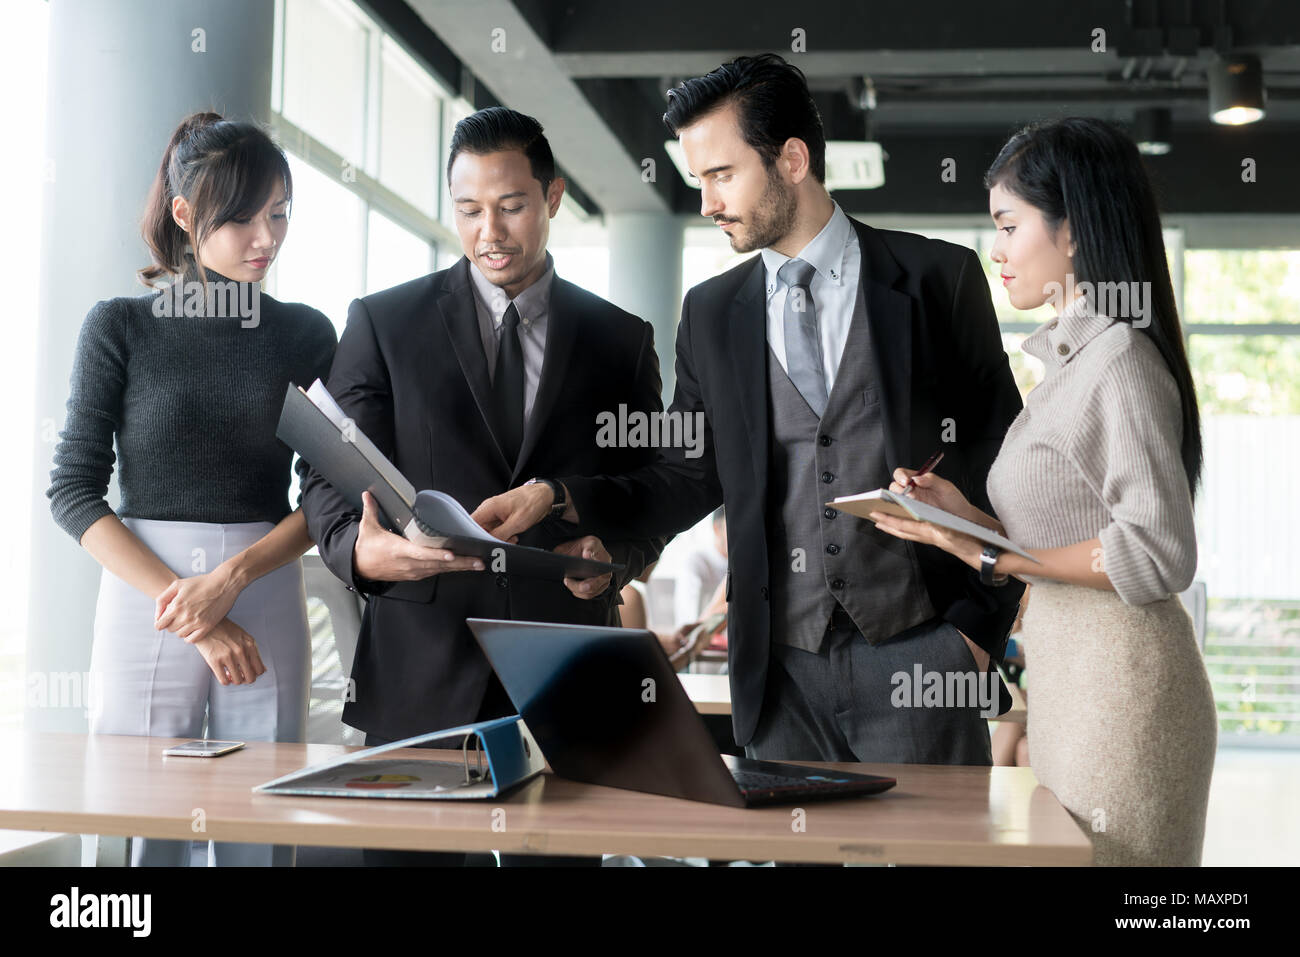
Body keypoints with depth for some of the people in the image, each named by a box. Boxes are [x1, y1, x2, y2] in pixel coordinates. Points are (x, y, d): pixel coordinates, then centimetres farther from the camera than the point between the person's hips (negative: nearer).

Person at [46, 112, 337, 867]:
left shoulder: (306, 334, 6)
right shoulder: (121, 328, 1)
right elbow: (74, 491, -2)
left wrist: (232, 578, -11)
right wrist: (186, 615, -11)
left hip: (267, 611, 2)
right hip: (146, 605, -1)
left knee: (260, 835, 4)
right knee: (145, 831, 1)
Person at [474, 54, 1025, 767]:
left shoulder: (938, 279, 0)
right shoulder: (711, 313, 9)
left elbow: (1005, 464, 2)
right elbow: (686, 481, 9)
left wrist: (980, 627, -3)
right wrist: (556, 495, -6)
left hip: (916, 653, -2)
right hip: (779, 672, 3)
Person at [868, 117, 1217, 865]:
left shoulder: (1120, 361, -14)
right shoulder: (1071, 359, 15)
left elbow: (1158, 555, -19)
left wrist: (989, 557, -17)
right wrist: (966, 514, 4)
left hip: (1118, 682, -9)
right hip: (1070, 671, 9)